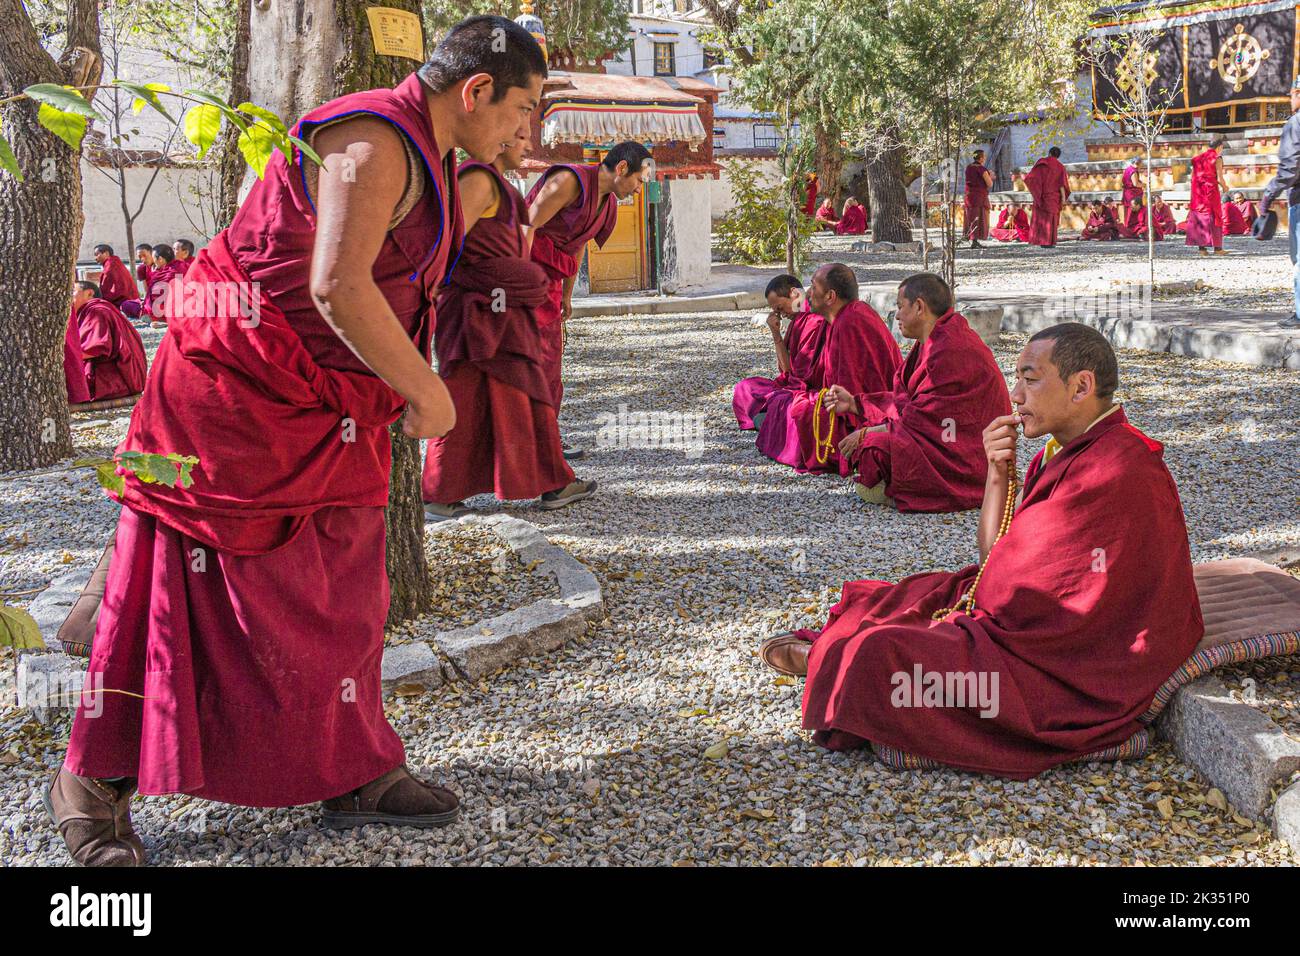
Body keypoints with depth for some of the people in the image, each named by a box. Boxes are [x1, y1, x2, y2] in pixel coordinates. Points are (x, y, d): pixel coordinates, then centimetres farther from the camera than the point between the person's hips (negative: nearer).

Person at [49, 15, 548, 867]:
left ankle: (353, 773, 21)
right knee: (189, 583, -2)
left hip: (329, 406, 10)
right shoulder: (373, 142, -20)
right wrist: (428, 391, -22)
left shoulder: (427, 156, 13)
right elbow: (336, 287, -30)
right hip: (239, 386, -10)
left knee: (341, 586, 11)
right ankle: (94, 780, 13)